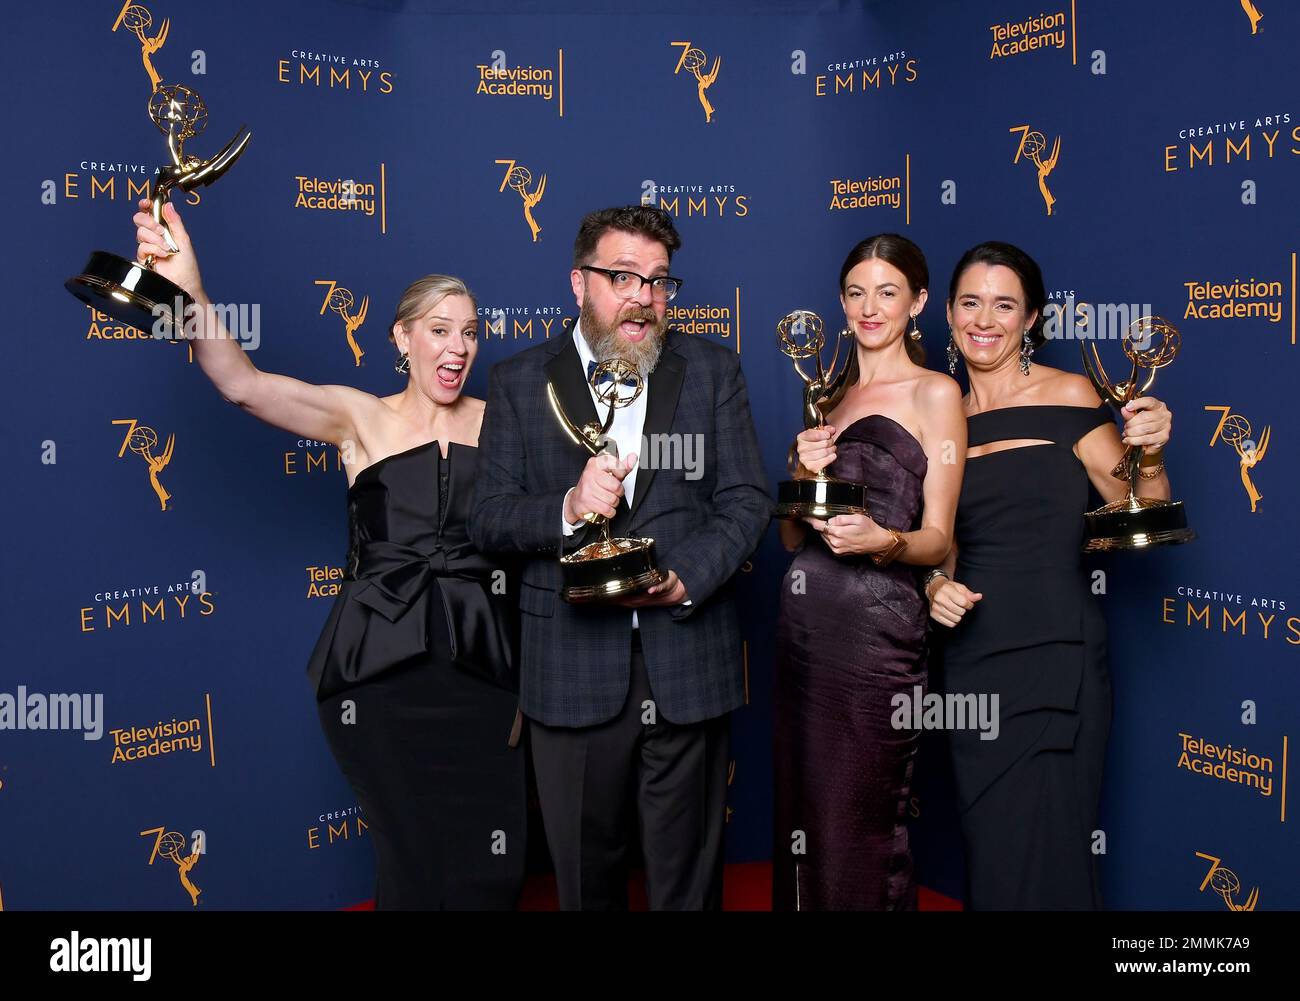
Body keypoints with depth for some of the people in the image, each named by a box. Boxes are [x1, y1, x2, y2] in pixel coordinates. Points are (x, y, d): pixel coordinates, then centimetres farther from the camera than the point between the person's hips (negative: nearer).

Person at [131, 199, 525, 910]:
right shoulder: (361, 418, 2)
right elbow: (243, 384, -13)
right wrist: (189, 291, -28)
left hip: (480, 663, 2)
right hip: (382, 667, -2)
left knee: (492, 863, 3)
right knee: (415, 856, 7)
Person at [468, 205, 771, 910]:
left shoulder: (712, 369, 5)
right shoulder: (518, 382, 4)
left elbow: (746, 500, 2)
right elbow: (487, 520, 0)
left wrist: (686, 579, -14)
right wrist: (567, 508, -19)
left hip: (686, 661, 0)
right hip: (571, 669, 0)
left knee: (688, 877, 13)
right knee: (585, 877, 15)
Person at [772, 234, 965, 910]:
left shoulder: (934, 393, 0)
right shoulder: (829, 400, 17)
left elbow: (937, 538, -4)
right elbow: (791, 538, 14)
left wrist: (884, 541, -24)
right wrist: (805, 473, -5)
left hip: (875, 624, -6)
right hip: (804, 621, 6)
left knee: (859, 824, 0)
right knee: (803, 813, 11)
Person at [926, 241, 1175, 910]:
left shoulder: (1069, 397, -4)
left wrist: (1150, 457, -22)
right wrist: (935, 584, -2)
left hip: (1055, 654, -4)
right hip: (971, 657, 4)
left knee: (1042, 851, -1)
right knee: (986, 847, 12)